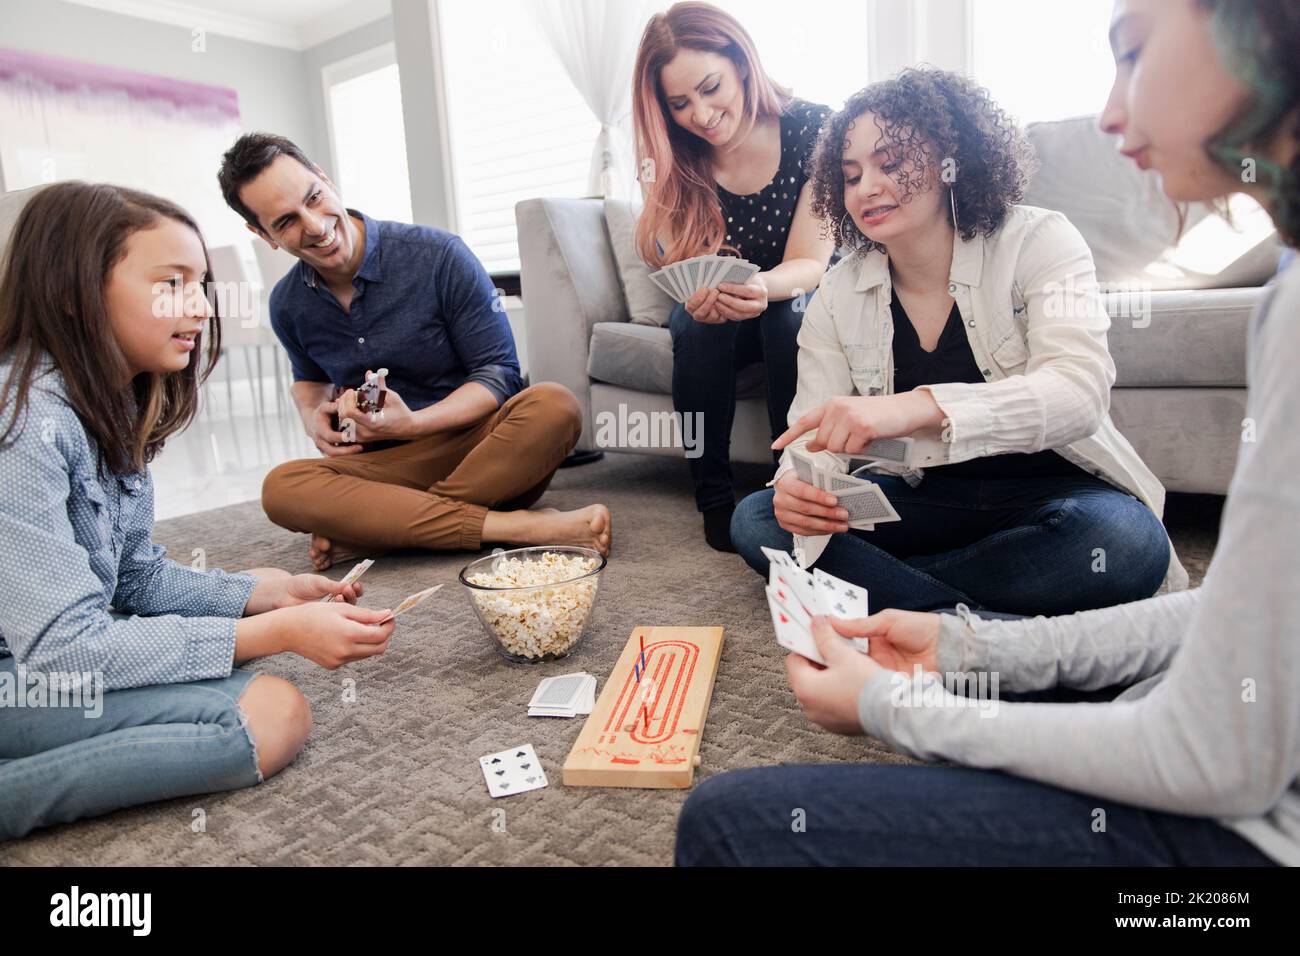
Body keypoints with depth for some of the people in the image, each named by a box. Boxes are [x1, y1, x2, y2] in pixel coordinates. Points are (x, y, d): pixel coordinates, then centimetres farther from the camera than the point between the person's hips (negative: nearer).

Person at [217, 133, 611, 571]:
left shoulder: (440, 256, -10)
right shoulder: (287, 305, 6)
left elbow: (500, 373, -9)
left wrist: (411, 424, -22)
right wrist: (312, 416, 3)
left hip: (473, 440, -3)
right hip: (387, 464, 3)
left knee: (554, 405, -33)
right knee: (282, 487, -27)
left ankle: (376, 532, -27)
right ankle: (513, 525, -32)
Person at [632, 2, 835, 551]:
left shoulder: (811, 130, -16)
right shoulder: (670, 161, -11)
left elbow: (810, 263, -21)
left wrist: (764, 287, -44)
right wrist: (702, 289, -45)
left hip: (798, 303, -1)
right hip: (715, 316, 1)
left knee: (788, 317, -34)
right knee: (697, 324, -31)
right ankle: (713, 495, -19)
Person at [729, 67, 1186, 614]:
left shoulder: (1038, 242, -11)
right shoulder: (838, 293, -1)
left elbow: (1078, 392, -28)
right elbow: (816, 435, -6)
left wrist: (918, 406, -46)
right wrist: (799, 485, -33)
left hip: (1051, 493, -2)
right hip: (924, 500, 3)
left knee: (1124, 538, -36)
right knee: (755, 519, -15)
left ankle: (875, 580, -19)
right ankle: (976, 621, -24)